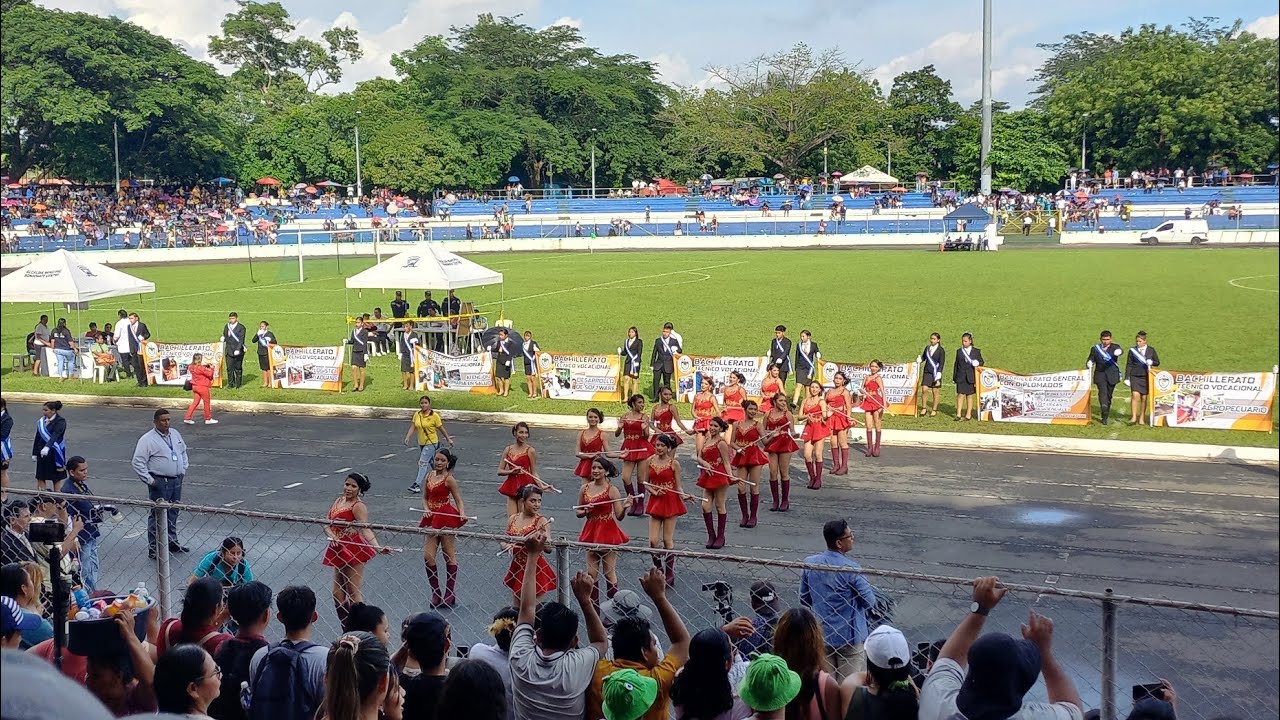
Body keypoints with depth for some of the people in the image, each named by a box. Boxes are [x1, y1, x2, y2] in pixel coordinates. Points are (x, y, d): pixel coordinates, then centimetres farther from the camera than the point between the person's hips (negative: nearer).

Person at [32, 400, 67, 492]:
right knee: (40, 478, 3)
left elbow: (55, 435, -27)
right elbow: (37, 438, 12)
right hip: (41, 453, 5)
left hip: (54, 453, -5)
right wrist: (34, 453, 11)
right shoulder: (41, 421, 7)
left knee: (56, 478, 5)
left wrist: (47, 447, -42)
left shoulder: (60, 421, -12)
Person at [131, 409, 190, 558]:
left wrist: (183, 470, 16)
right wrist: (149, 480, -16)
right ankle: (154, 549, 1)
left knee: (173, 513, 17)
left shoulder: (175, 434, 9)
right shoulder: (147, 439, -12)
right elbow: (138, 462, -14)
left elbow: (183, 451, 25)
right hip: (160, 482, -7)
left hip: (177, 480, 7)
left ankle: (172, 542, 31)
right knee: (157, 515, -4)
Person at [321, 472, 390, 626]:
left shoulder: (358, 506, -13)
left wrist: (377, 547, -42)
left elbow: (365, 529, -26)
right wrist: (332, 536, -18)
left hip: (353, 551, -8)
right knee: (338, 592, 14)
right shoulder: (339, 500, 10)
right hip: (338, 550, 8)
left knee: (354, 592, -4)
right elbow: (326, 524, 3)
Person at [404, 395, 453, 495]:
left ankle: (417, 484, -15)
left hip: (431, 443, -6)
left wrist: (448, 439, 5)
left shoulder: (434, 416, -11)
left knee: (423, 462, -13)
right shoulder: (417, 415, 2)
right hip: (421, 443, 6)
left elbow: (441, 429, -3)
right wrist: (407, 438, -15)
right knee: (430, 462, 18)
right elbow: (412, 428, 0)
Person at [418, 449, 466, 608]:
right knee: (427, 556, 0)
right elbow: (425, 498, 14)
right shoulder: (429, 476, 9)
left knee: (450, 556, 3)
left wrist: (462, 514, -25)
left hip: (446, 517, -6)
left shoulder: (449, 479, -8)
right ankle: (435, 593, 13)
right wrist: (426, 509, -6)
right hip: (432, 518, 6)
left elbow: (458, 500, -7)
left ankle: (449, 594, 12)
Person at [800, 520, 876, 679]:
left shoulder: (809, 563, -4)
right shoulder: (851, 569, -20)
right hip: (850, 637, -5)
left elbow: (804, 600, 6)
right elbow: (870, 602, -13)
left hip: (820, 635, 5)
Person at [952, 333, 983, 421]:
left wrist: (978, 364, -13)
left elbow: (981, 362, 11)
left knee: (970, 396, 5)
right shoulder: (959, 351, 8)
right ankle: (958, 414, -2)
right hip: (961, 377, 1)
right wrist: (954, 377, 6)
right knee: (960, 395, -4)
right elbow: (956, 364, 10)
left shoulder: (976, 351, 4)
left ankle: (968, 415, 13)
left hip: (971, 377, 0)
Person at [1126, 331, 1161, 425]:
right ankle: (1133, 417, -14)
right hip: (1135, 376, -1)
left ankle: (1142, 418, 16)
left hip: (1146, 376, 1)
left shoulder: (1151, 350, 6)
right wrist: (1127, 378, -1)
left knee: (1144, 398, 5)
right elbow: (1128, 365, 4)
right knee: (1135, 395, -15)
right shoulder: (1132, 350, 3)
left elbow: (1157, 362, 11)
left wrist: (1151, 362, -11)